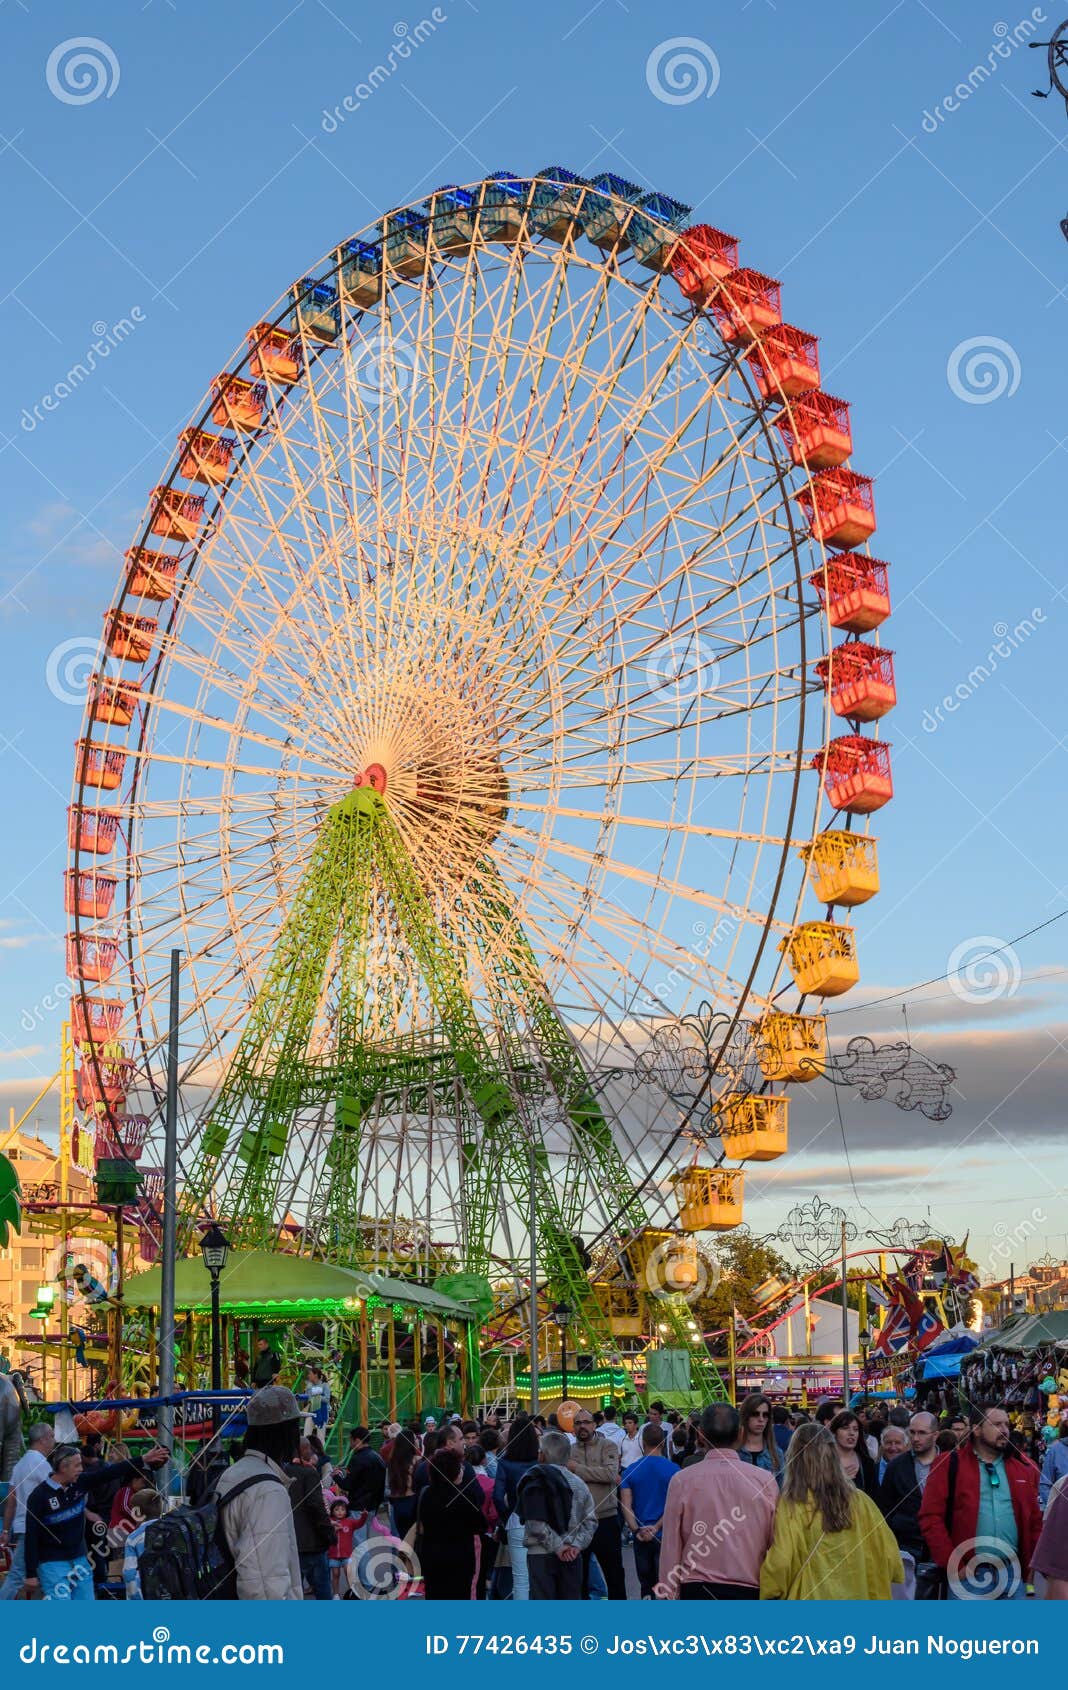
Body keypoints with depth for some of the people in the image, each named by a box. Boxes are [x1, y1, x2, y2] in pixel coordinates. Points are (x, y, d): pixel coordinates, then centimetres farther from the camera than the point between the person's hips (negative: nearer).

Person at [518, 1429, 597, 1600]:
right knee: (570, 1600, 11)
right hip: (572, 1556, 4)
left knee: (542, 1601, -2)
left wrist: (557, 1546, -11)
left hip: (541, 1554, -4)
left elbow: (536, 1523, -16)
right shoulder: (578, 1483, 8)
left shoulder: (535, 1482, -7)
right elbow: (590, 1520, 2)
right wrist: (577, 1544, -3)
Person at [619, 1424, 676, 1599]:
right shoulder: (673, 1470, -4)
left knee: (645, 1584, 14)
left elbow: (626, 1505, -5)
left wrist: (637, 1530, -12)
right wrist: (657, 1527, -14)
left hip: (641, 1537, 2)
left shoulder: (631, 1470, 2)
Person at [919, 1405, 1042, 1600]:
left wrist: (1033, 1564, 6)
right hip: (968, 1575, -4)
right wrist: (952, 1565, -10)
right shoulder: (950, 1465, -1)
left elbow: (1034, 1520, 16)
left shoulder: (1024, 1467, 10)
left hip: (1013, 1574, 4)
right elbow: (931, 1517, -5)